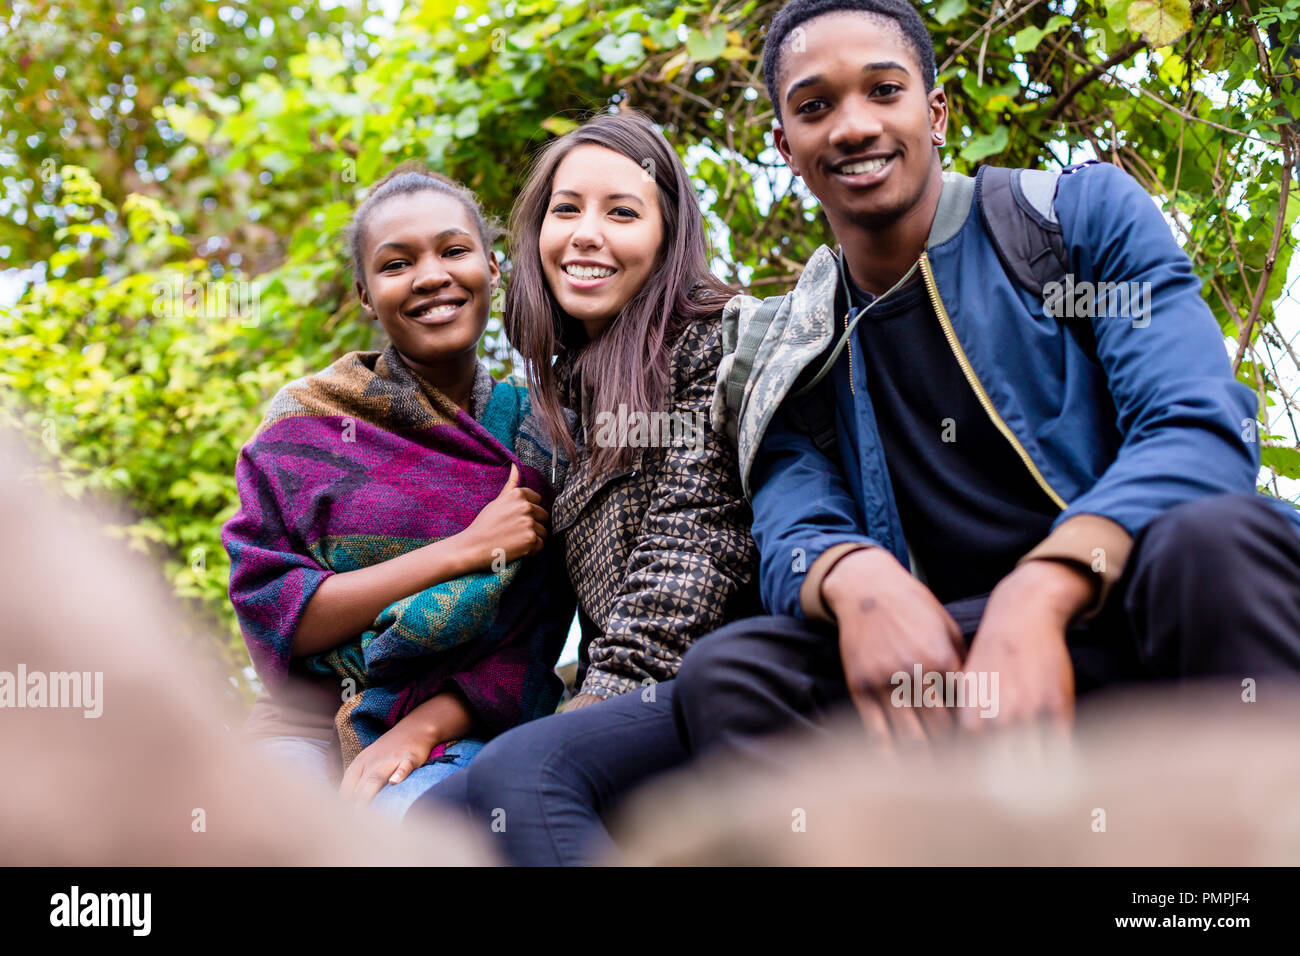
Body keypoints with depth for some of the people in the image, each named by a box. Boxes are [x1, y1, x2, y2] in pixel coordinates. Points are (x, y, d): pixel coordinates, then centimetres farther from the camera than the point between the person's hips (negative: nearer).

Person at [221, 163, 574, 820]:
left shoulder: (536, 433, 6)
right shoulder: (305, 422, 5)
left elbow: (536, 636, 1)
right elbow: (267, 609, -5)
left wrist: (422, 727, -18)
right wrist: (464, 551, -11)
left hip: (462, 723, -1)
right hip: (312, 718, 1)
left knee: (403, 819, -35)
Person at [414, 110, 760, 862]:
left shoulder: (716, 342, 1)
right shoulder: (571, 384, 24)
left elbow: (695, 540, -10)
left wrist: (603, 697, -15)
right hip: (628, 710, 7)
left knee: (520, 773, -30)